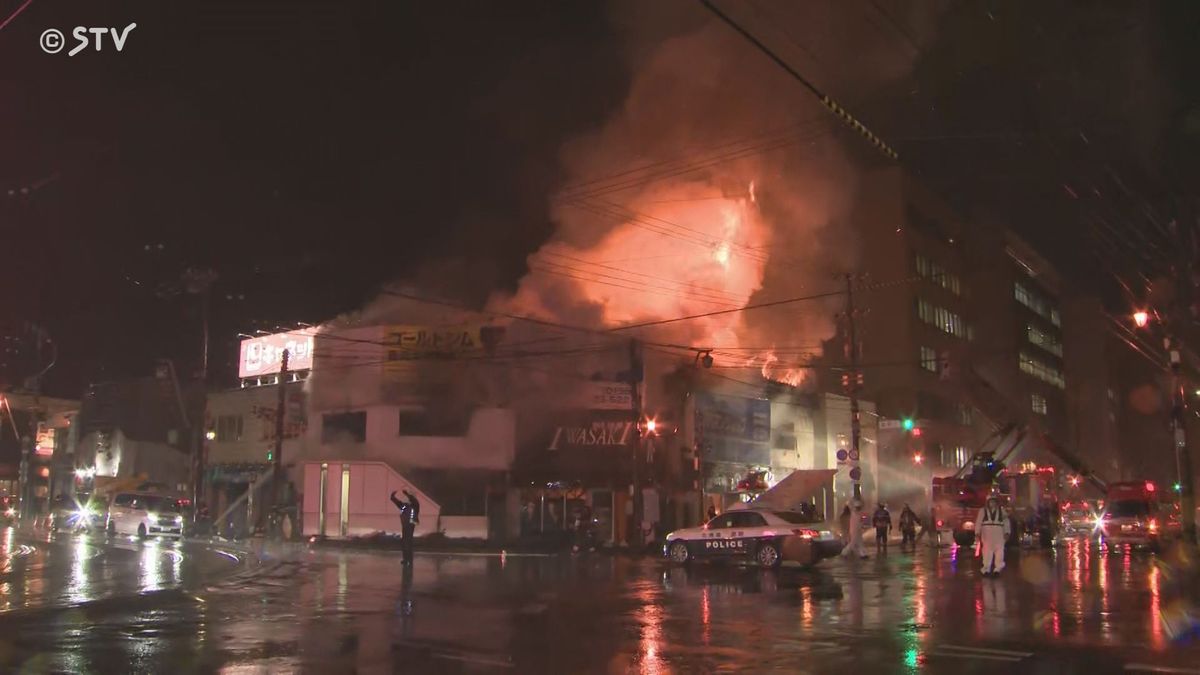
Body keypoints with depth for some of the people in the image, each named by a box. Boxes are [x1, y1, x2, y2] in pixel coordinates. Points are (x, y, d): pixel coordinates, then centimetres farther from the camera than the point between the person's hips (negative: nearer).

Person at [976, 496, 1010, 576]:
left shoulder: (1001, 511, 11)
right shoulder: (983, 510, 7)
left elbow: (1006, 522, 6)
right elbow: (978, 522, 5)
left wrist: (1007, 533, -5)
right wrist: (977, 533, -2)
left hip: (998, 534, 1)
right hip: (987, 533, -1)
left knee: (999, 551, -2)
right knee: (987, 551, 1)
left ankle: (997, 569, 3)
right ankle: (986, 570, 5)